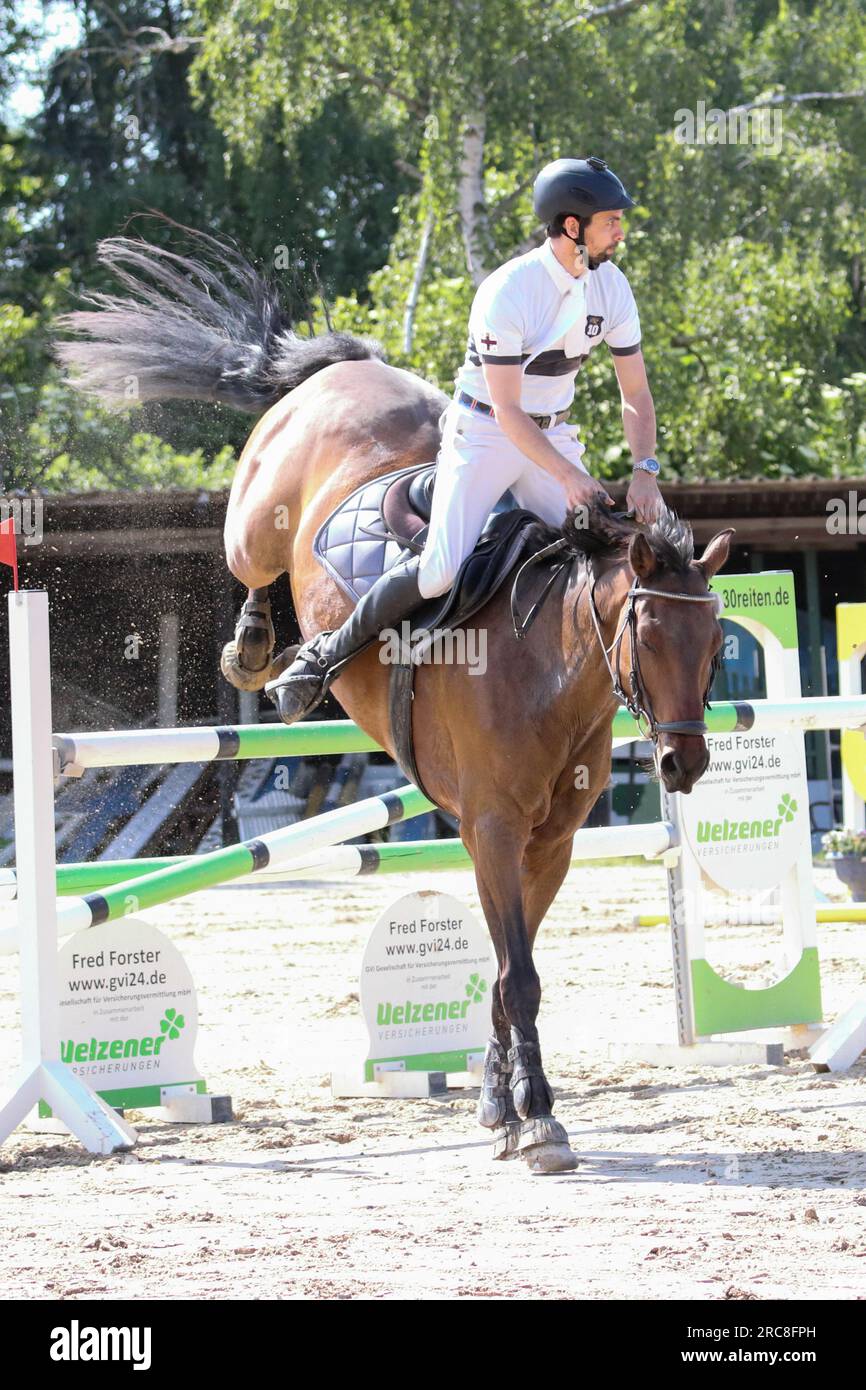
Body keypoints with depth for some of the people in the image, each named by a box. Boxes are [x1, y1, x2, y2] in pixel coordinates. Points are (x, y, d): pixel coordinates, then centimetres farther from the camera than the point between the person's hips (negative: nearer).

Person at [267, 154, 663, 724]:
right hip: (485, 434, -6)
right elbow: (508, 411, -25)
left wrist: (646, 470, -15)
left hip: (554, 435, 6)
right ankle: (325, 656, -3)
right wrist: (568, 475, -33)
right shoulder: (507, 293, -25)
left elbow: (636, 393, 1)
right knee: (441, 571, -20)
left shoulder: (612, 287, -4)